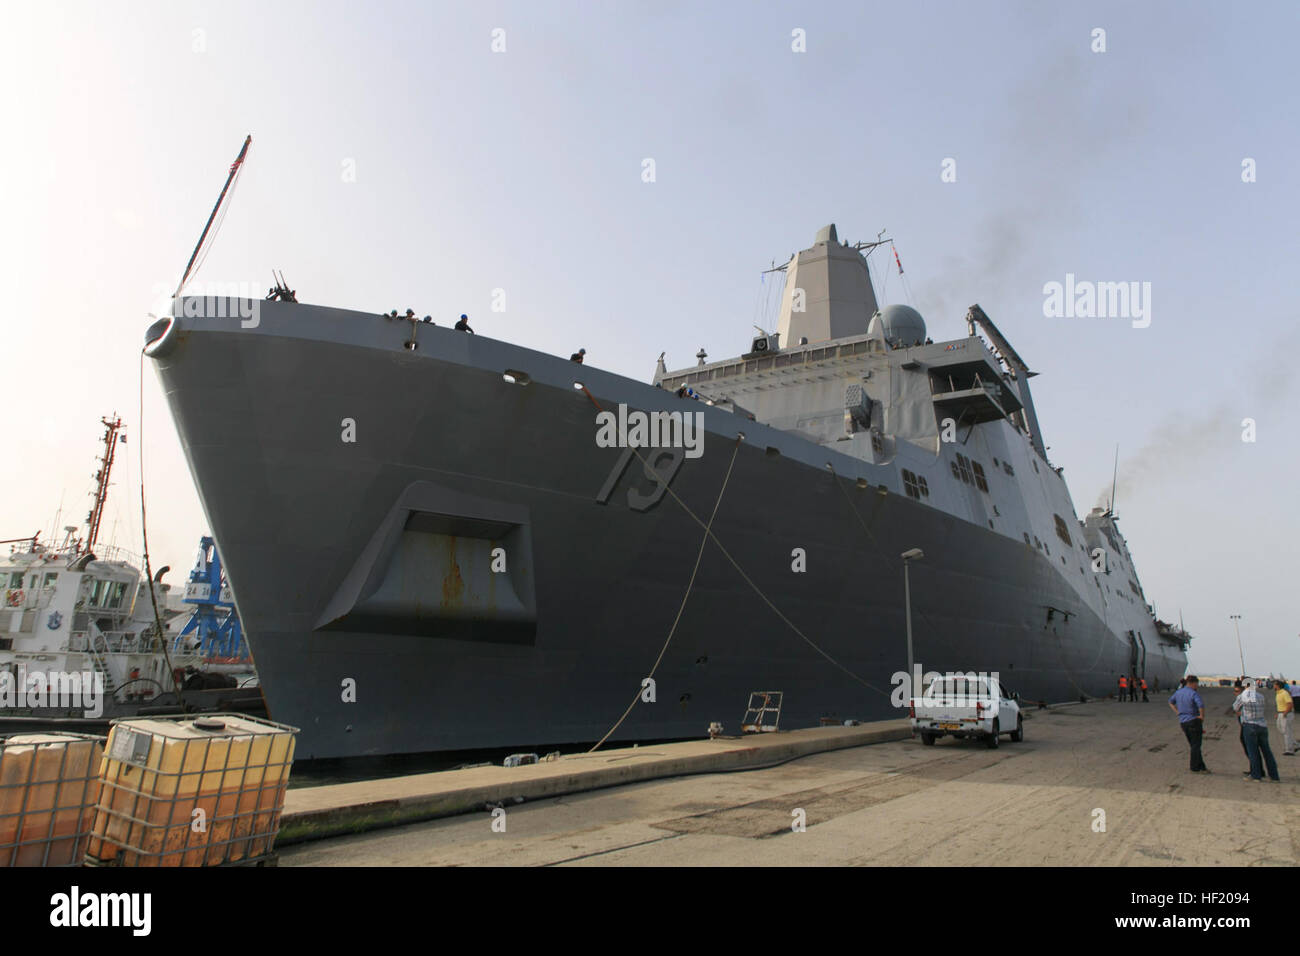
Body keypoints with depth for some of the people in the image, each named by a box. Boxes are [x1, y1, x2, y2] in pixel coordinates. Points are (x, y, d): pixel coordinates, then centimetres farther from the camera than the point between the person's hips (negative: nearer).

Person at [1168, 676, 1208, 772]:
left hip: (1183, 722, 7)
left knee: (1194, 745, 14)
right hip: (1194, 721, -7)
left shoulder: (1178, 692, 7)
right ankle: (1195, 768, 8)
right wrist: (1202, 716, -16)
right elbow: (1201, 705, -32)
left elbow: (1171, 702, 20)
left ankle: (1201, 767, 20)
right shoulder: (1194, 694, -16)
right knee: (1196, 745, 3)